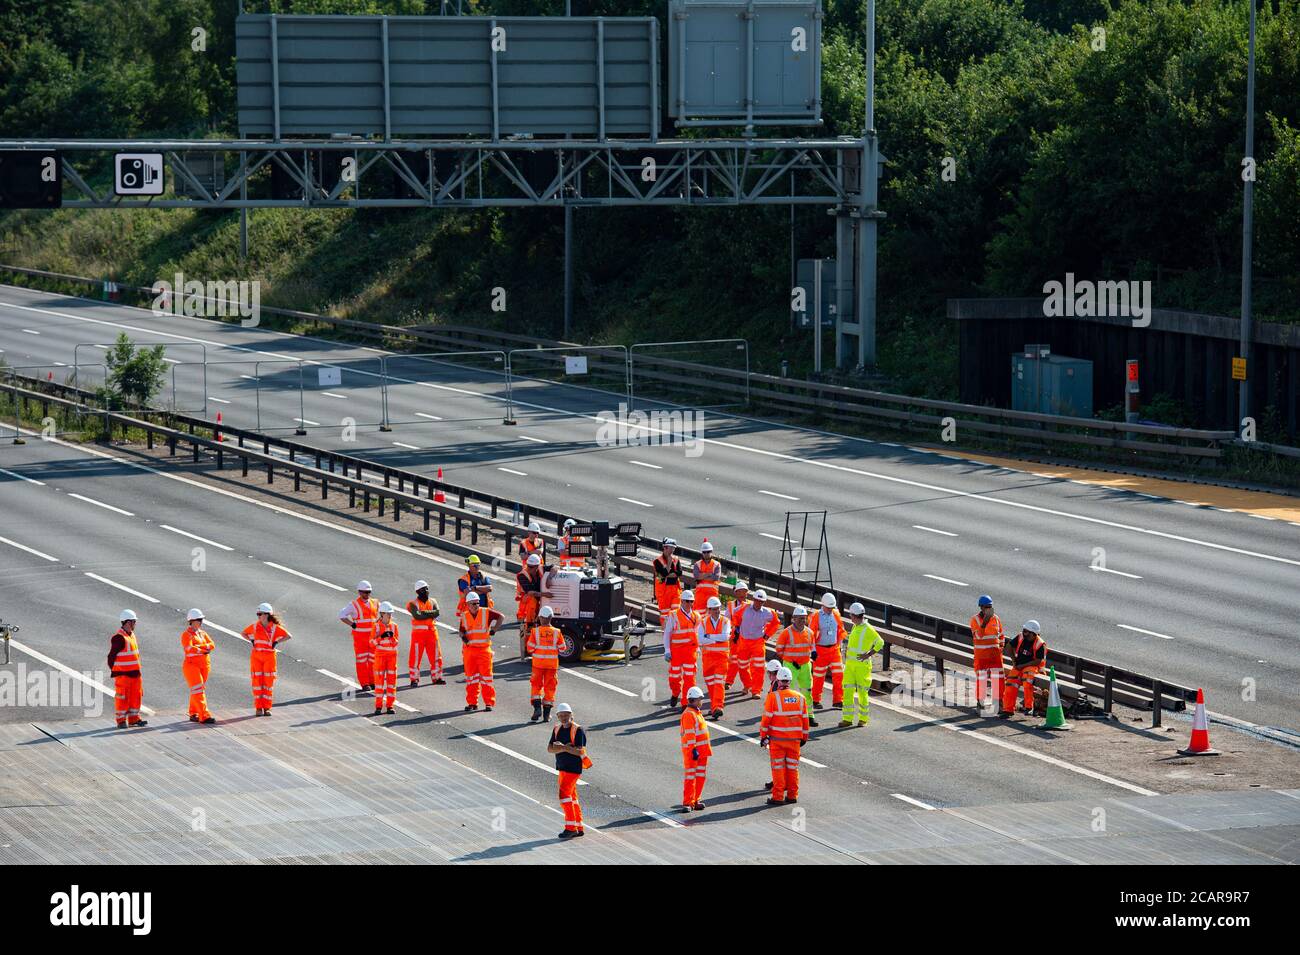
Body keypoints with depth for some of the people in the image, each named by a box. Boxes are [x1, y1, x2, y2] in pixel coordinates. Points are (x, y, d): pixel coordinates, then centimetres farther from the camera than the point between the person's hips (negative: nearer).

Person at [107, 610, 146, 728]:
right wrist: (114, 672, -13)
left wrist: (139, 670, 20)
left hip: (134, 673, 9)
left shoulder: (132, 635, 13)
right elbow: (112, 656, -14)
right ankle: (121, 720, 4)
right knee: (122, 697, -2)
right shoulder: (119, 638, -17)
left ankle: (134, 718, 21)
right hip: (123, 674, -9)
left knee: (136, 696, 12)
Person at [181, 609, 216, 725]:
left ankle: (193, 714, 23)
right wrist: (204, 650, -13)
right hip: (191, 665, -7)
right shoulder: (186, 634, -8)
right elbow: (189, 648, -22)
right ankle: (204, 716, -17)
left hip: (204, 666, 7)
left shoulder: (202, 633, 13)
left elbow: (212, 645, 0)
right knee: (198, 691, -11)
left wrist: (199, 646, -16)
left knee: (197, 690, 13)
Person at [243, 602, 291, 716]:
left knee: (268, 681, 1)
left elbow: (287, 636, 1)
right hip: (256, 655, 2)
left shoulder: (275, 627, -5)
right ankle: (259, 707, 5)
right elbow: (244, 633, 17)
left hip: (269, 656, -2)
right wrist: (251, 641, 3)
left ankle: (267, 707, 7)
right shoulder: (255, 626, 2)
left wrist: (276, 642, -6)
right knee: (257, 681, 0)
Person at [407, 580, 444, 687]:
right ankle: (414, 679, 5)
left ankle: (436, 677, 14)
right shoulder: (413, 604, -4)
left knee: (435, 655, 5)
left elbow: (437, 612, -9)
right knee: (416, 656, -2)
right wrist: (431, 614, -10)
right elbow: (417, 616, -20)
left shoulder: (433, 602, 9)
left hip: (432, 631, 4)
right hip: (418, 633, -4)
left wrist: (425, 612, -17)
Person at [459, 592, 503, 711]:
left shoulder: (486, 612, -1)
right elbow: (461, 631, 13)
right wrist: (463, 636, -10)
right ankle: (472, 703, 16)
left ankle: (489, 703, 0)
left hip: (484, 649, -3)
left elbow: (501, 617, 0)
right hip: (469, 649, 3)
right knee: (471, 677, 7)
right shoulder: (464, 617, 7)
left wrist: (494, 630, -9)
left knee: (486, 676, -4)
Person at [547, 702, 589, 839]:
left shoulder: (578, 730, -12)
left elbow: (580, 751, -21)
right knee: (572, 797, 11)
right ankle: (579, 828, 18)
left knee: (564, 794, -15)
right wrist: (566, 748, -14)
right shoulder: (557, 729, 10)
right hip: (562, 767, 8)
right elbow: (549, 749, 2)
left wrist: (562, 746, -15)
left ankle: (571, 828, -13)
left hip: (573, 768, -8)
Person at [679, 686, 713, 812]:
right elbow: (689, 734, -21)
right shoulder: (688, 714, -15)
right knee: (691, 777, -8)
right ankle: (687, 803, -7)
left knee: (700, 777, 11)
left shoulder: (697, 713, 16)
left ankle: (695, 801, 18)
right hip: (692, 751, -10)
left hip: (701, 751, 10)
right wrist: (693, 749, -25)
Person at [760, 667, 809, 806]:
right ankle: (792, 795, 16)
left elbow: (767, 718, -10)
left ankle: (778, 796, 3)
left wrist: (763, 736, 0)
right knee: (793, 767, 12)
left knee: (778, 767, 3)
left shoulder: (773, 697, -11)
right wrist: (804, 737, 18)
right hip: (795, 739, 4)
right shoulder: (800, 697, 2)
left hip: (777, 738, -4)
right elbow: (805, 720, 8)